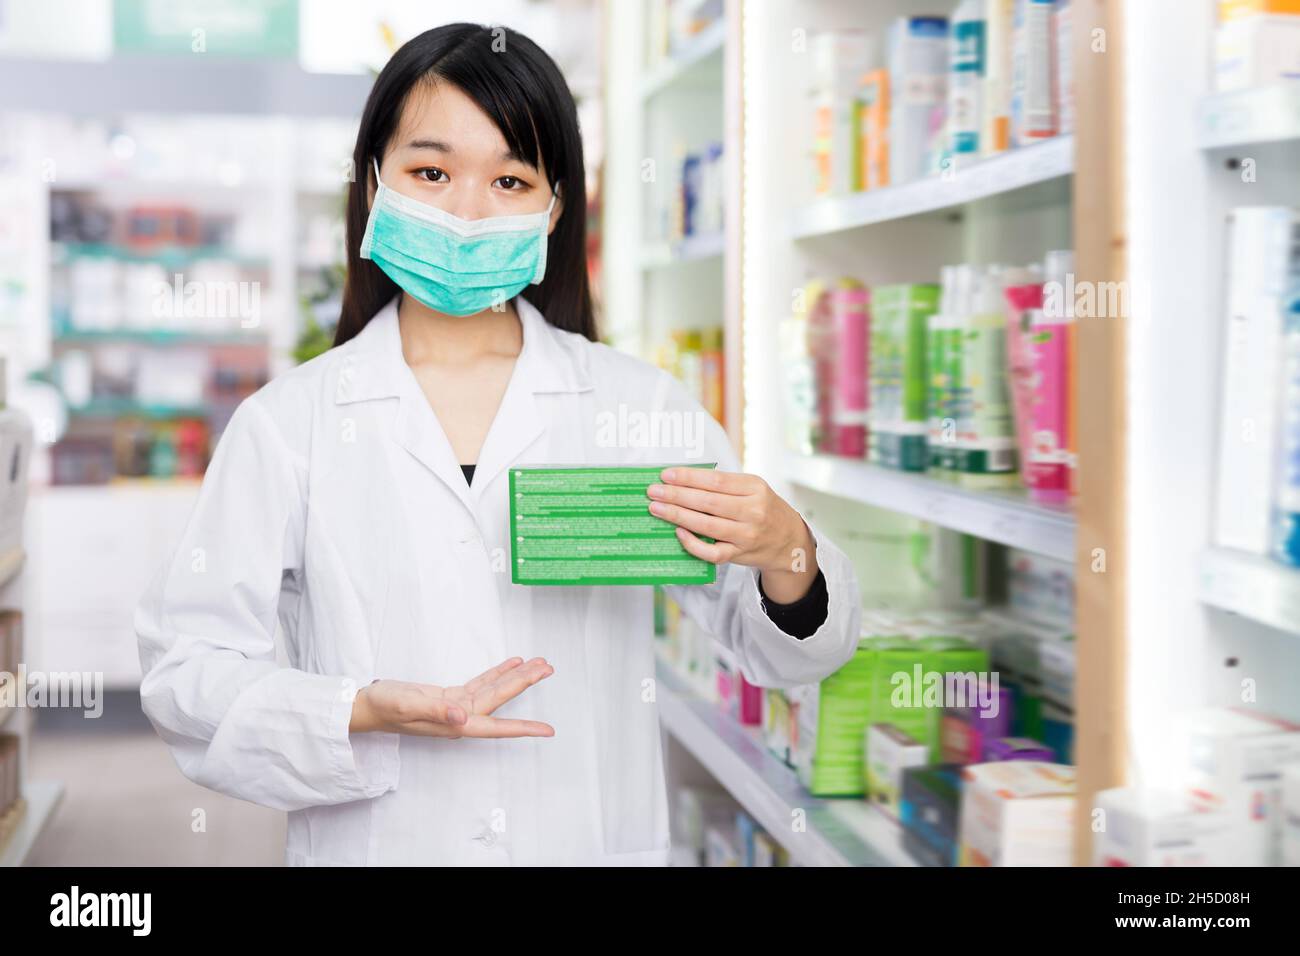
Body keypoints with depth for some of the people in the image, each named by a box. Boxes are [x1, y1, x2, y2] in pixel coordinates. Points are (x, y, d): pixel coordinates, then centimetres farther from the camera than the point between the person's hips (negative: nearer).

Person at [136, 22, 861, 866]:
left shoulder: (640, 405, -3)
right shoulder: (289, 422, -5)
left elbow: (774, 649, -2)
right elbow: (186, 666, -7)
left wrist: (785, 556, -23)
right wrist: (362, 715, -22)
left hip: (596, 840, 1)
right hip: (373, 844, -1)